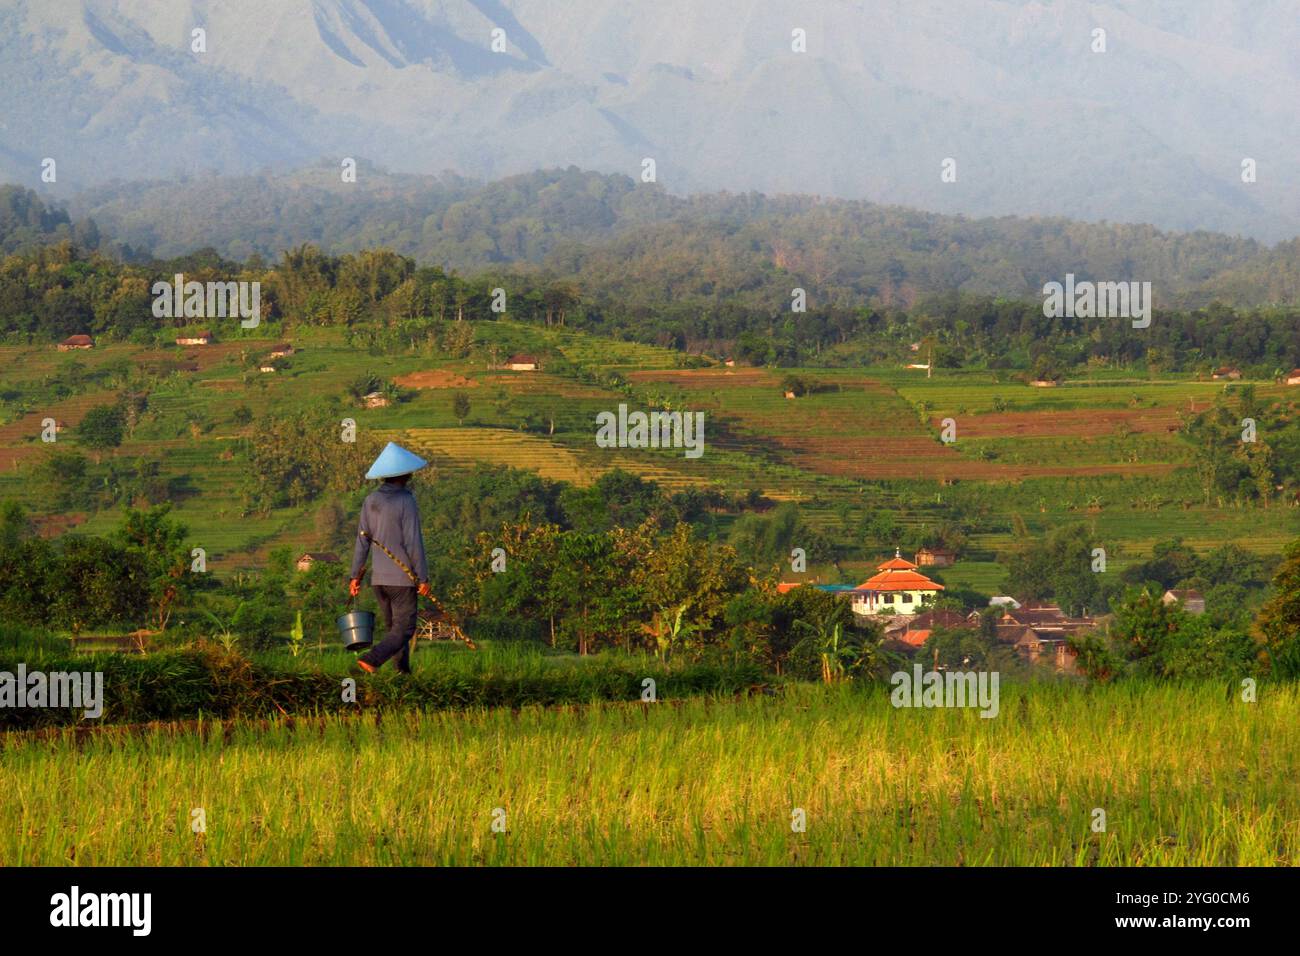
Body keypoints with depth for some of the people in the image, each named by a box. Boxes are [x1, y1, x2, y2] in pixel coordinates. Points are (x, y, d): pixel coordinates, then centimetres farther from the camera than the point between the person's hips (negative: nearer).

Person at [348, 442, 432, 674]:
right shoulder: (406, 501, -14)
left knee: (394, 628, 16)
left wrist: (355, 576, 11)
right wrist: (423, 578, -9)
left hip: (378, 578, 6)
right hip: (402, 577, -6)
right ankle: (371, 659, -21)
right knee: (403, 630, -2)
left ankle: (404, 672, 17)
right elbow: (414, 542, -15)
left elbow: (362, 540, 6)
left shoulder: (371, 501, 4)